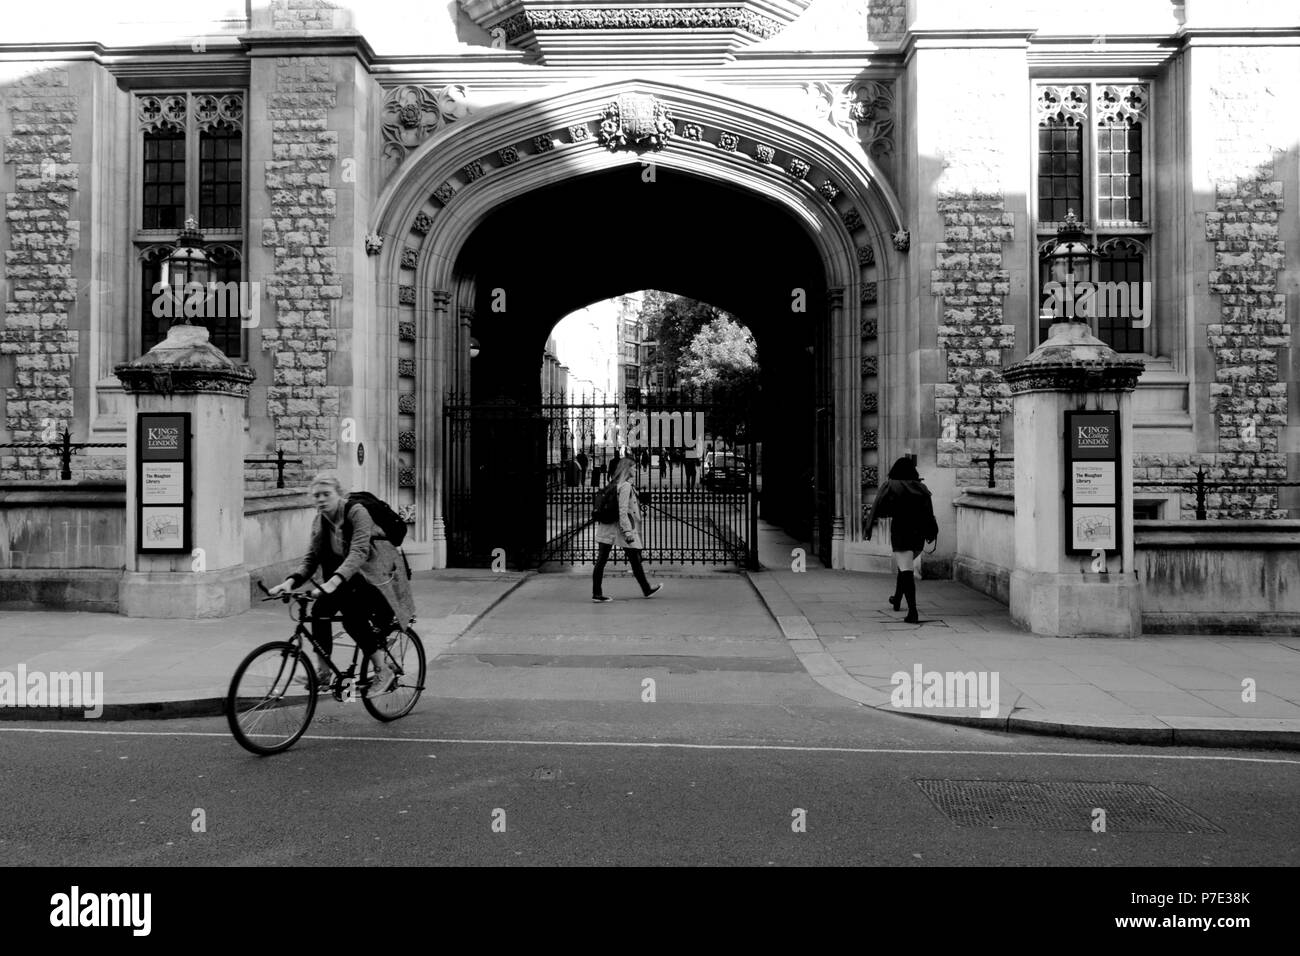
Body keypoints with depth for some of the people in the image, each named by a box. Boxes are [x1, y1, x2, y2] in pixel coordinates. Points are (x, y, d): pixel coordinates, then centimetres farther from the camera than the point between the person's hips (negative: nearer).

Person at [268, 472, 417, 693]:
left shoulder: (357, 513, -21)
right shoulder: (320, 521, 0)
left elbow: (359, 553, -33)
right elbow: (311, 559, -3)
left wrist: (334, 581, -47)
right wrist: (291, 581, -22)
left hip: (377, 576, -6)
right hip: (349, 579, 6)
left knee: (352, 616, -26)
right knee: (320, 609, -16)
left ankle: (383, 670, -8)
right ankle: (323, 669, -1)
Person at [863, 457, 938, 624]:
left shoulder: (889, 486, -4)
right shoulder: (921, 488, 5)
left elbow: (877, 508, -7)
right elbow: (929, 513, 1)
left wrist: (869, 528, -3)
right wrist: (931, 533, 3)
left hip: (900, 533, -4)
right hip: (918, 535, 4)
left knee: (906, 572, -8)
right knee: (905, 567, 25)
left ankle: (913, 613, -17)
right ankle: (897, 600, 42)